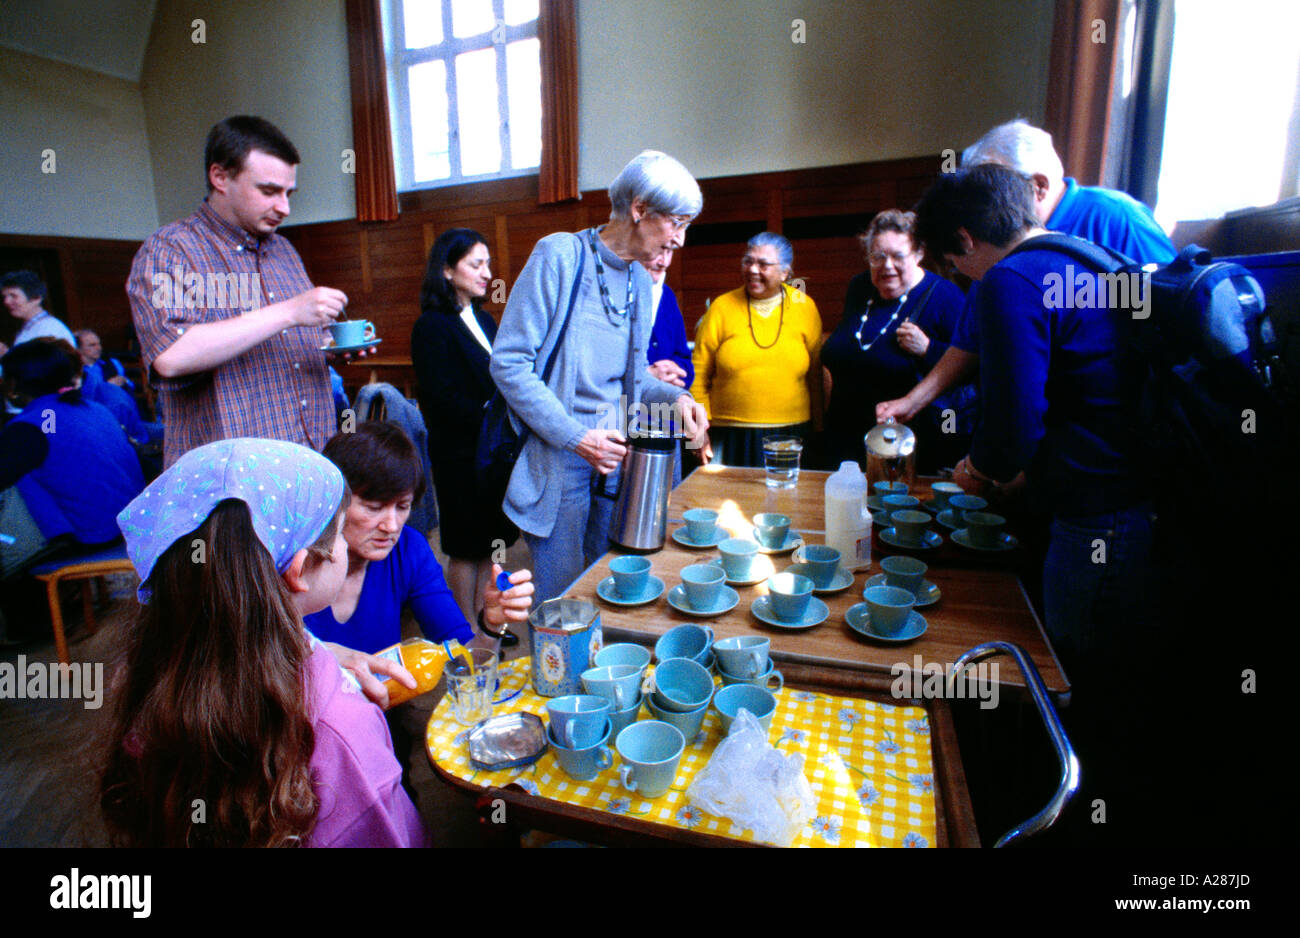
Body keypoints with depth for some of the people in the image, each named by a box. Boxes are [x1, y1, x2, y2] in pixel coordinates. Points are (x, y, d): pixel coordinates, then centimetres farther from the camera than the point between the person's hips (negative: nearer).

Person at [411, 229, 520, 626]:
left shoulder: (483, 320, 15)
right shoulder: (432, 326, -9)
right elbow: (442, 399, -16)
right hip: (461, 455, -7)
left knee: (491, 543, 13)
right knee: (467, 549, 4)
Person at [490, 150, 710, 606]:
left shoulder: (640, 280, 11)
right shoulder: (560, 255, -9)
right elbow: (508, 363, -13)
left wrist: (673, 396, -1)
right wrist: (576, 437, -17)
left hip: (614, 457, 6)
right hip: (558, 460, -6)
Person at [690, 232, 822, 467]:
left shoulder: (805, 307, 5)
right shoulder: (722, 307, 1)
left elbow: (816, 375, 10)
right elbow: (698, 375, 2)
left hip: (790, 437, 1)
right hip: (730, 438, -1)